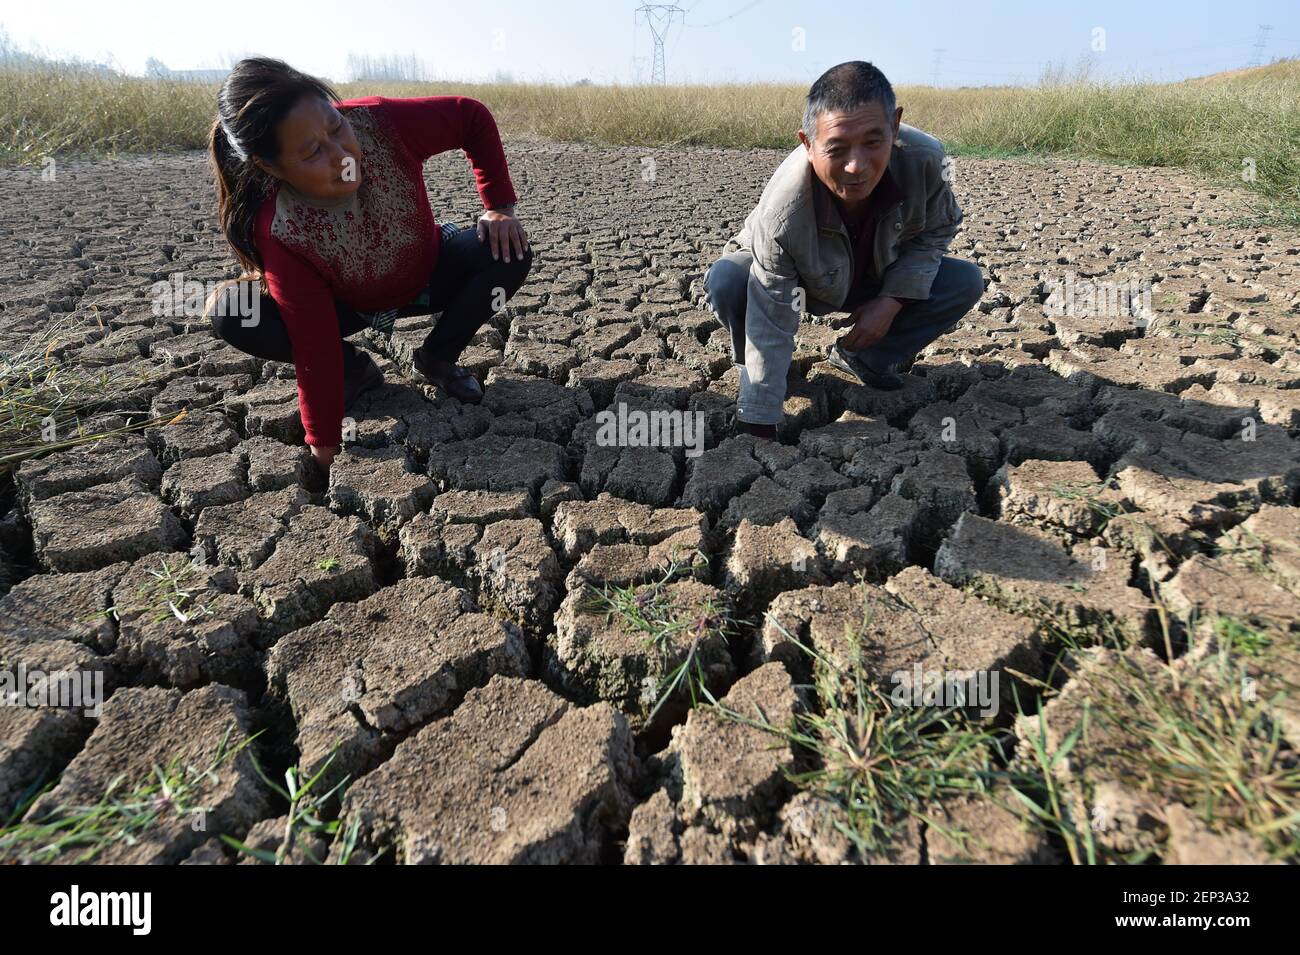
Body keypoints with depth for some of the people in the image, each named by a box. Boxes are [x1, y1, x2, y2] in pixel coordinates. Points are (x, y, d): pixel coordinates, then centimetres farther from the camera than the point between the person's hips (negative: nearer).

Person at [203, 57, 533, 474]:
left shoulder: (378, 123, -32)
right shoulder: (279, 233, -33)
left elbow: (472, 117, -16)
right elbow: (314, 350, -28)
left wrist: (500, 206, -18)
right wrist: (325, 451, -25)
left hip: (429, 274, 2)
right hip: (348, 306, -1)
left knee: (510, 252, -24)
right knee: (232, 317, -25)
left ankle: (438, 358, -1)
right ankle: (354, 368, 2)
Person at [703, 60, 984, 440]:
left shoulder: (925, 159, -29)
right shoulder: (781, 213, -40)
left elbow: (938, 228, -6)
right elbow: (770, 327, -37)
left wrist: (893, 300, -20)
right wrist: (758, 429, -36)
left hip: (876, 278, 4)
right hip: (794, 280, -3)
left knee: (966, 281, -14)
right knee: (725, 282, -34)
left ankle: (863, 358, 6)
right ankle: (758, 375, -4)